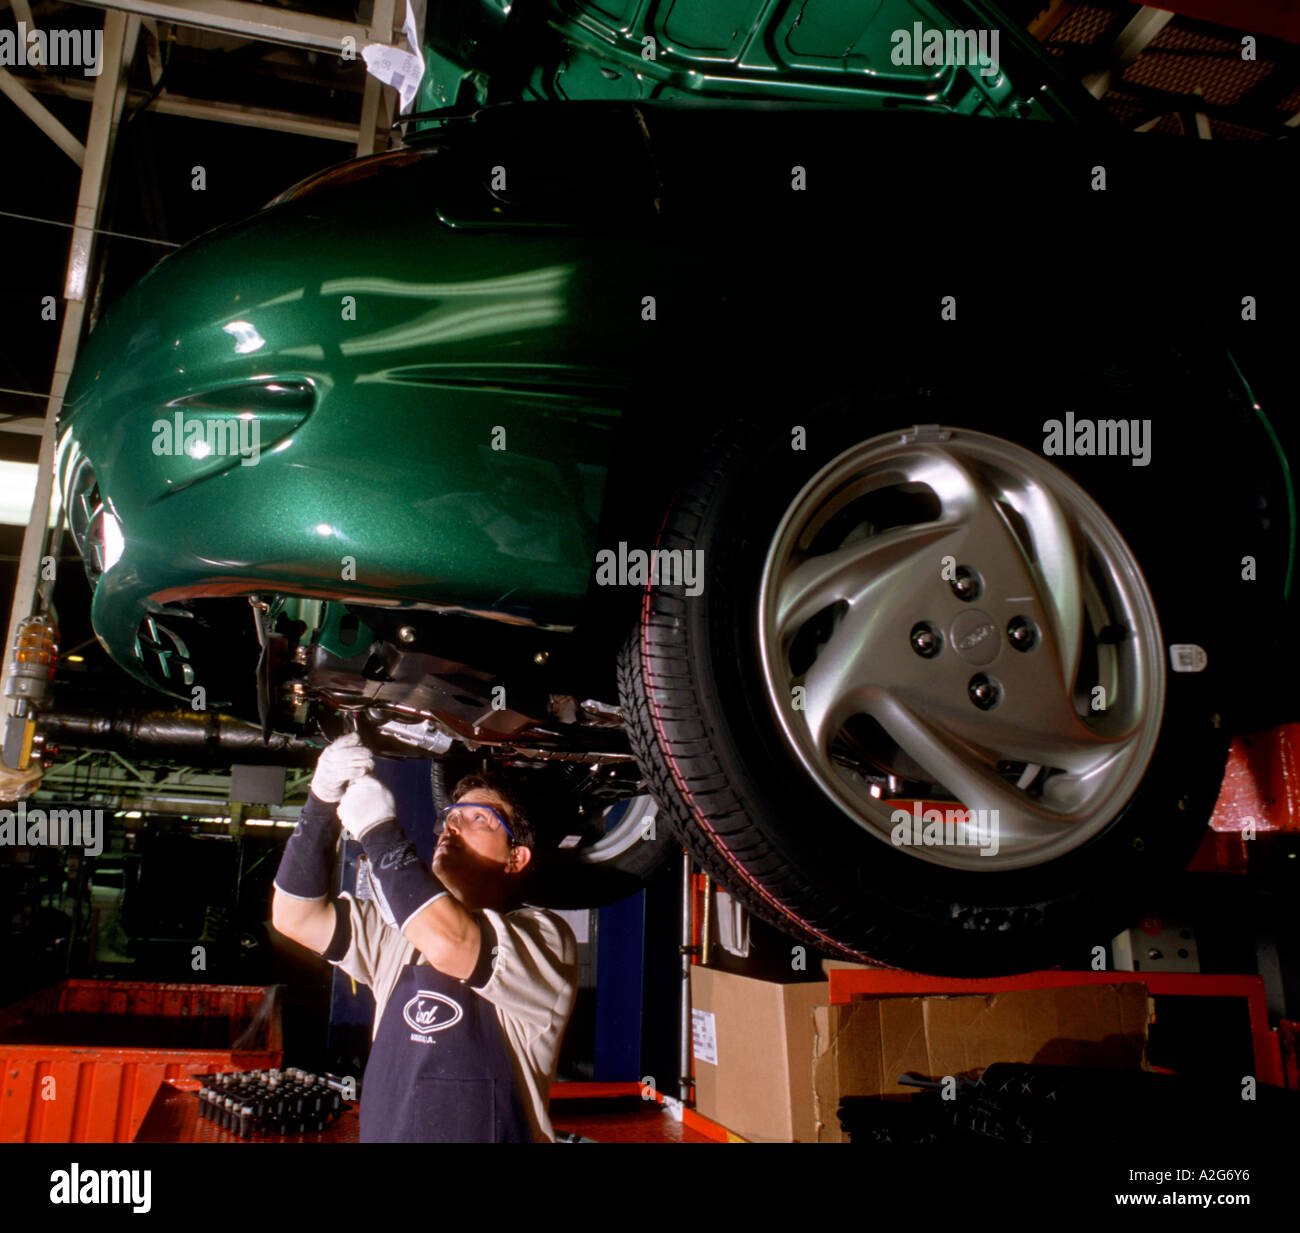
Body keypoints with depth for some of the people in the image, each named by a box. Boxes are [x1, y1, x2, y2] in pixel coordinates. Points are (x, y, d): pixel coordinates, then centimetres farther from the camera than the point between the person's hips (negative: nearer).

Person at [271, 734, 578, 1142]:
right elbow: (295, 915, 7)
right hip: (381, 1130, 5)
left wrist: (379, 831, -17)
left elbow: (449, 944, -25)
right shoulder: (399, 930, 14)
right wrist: (321, 804, -4)